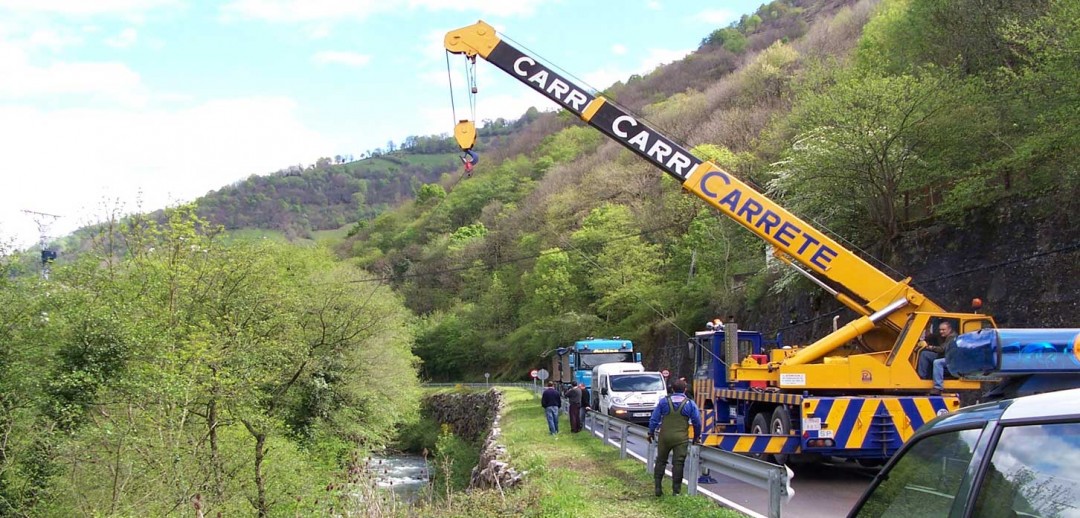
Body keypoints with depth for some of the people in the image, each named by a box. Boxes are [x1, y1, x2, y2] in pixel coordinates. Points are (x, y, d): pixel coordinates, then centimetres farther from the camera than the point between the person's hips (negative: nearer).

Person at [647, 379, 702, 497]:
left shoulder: (663, 402, 1)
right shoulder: (690, 404, 0)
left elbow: (654, 419, 2)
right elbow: (697, 422, 3)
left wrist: (651, 432, 12)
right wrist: (697, 437, 15)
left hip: (664, 437, 1)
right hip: (681, 438, -1)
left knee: (661, 461, 13)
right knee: (678, 463, 2)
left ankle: (658, 487, 10)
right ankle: (676, 490, 1)